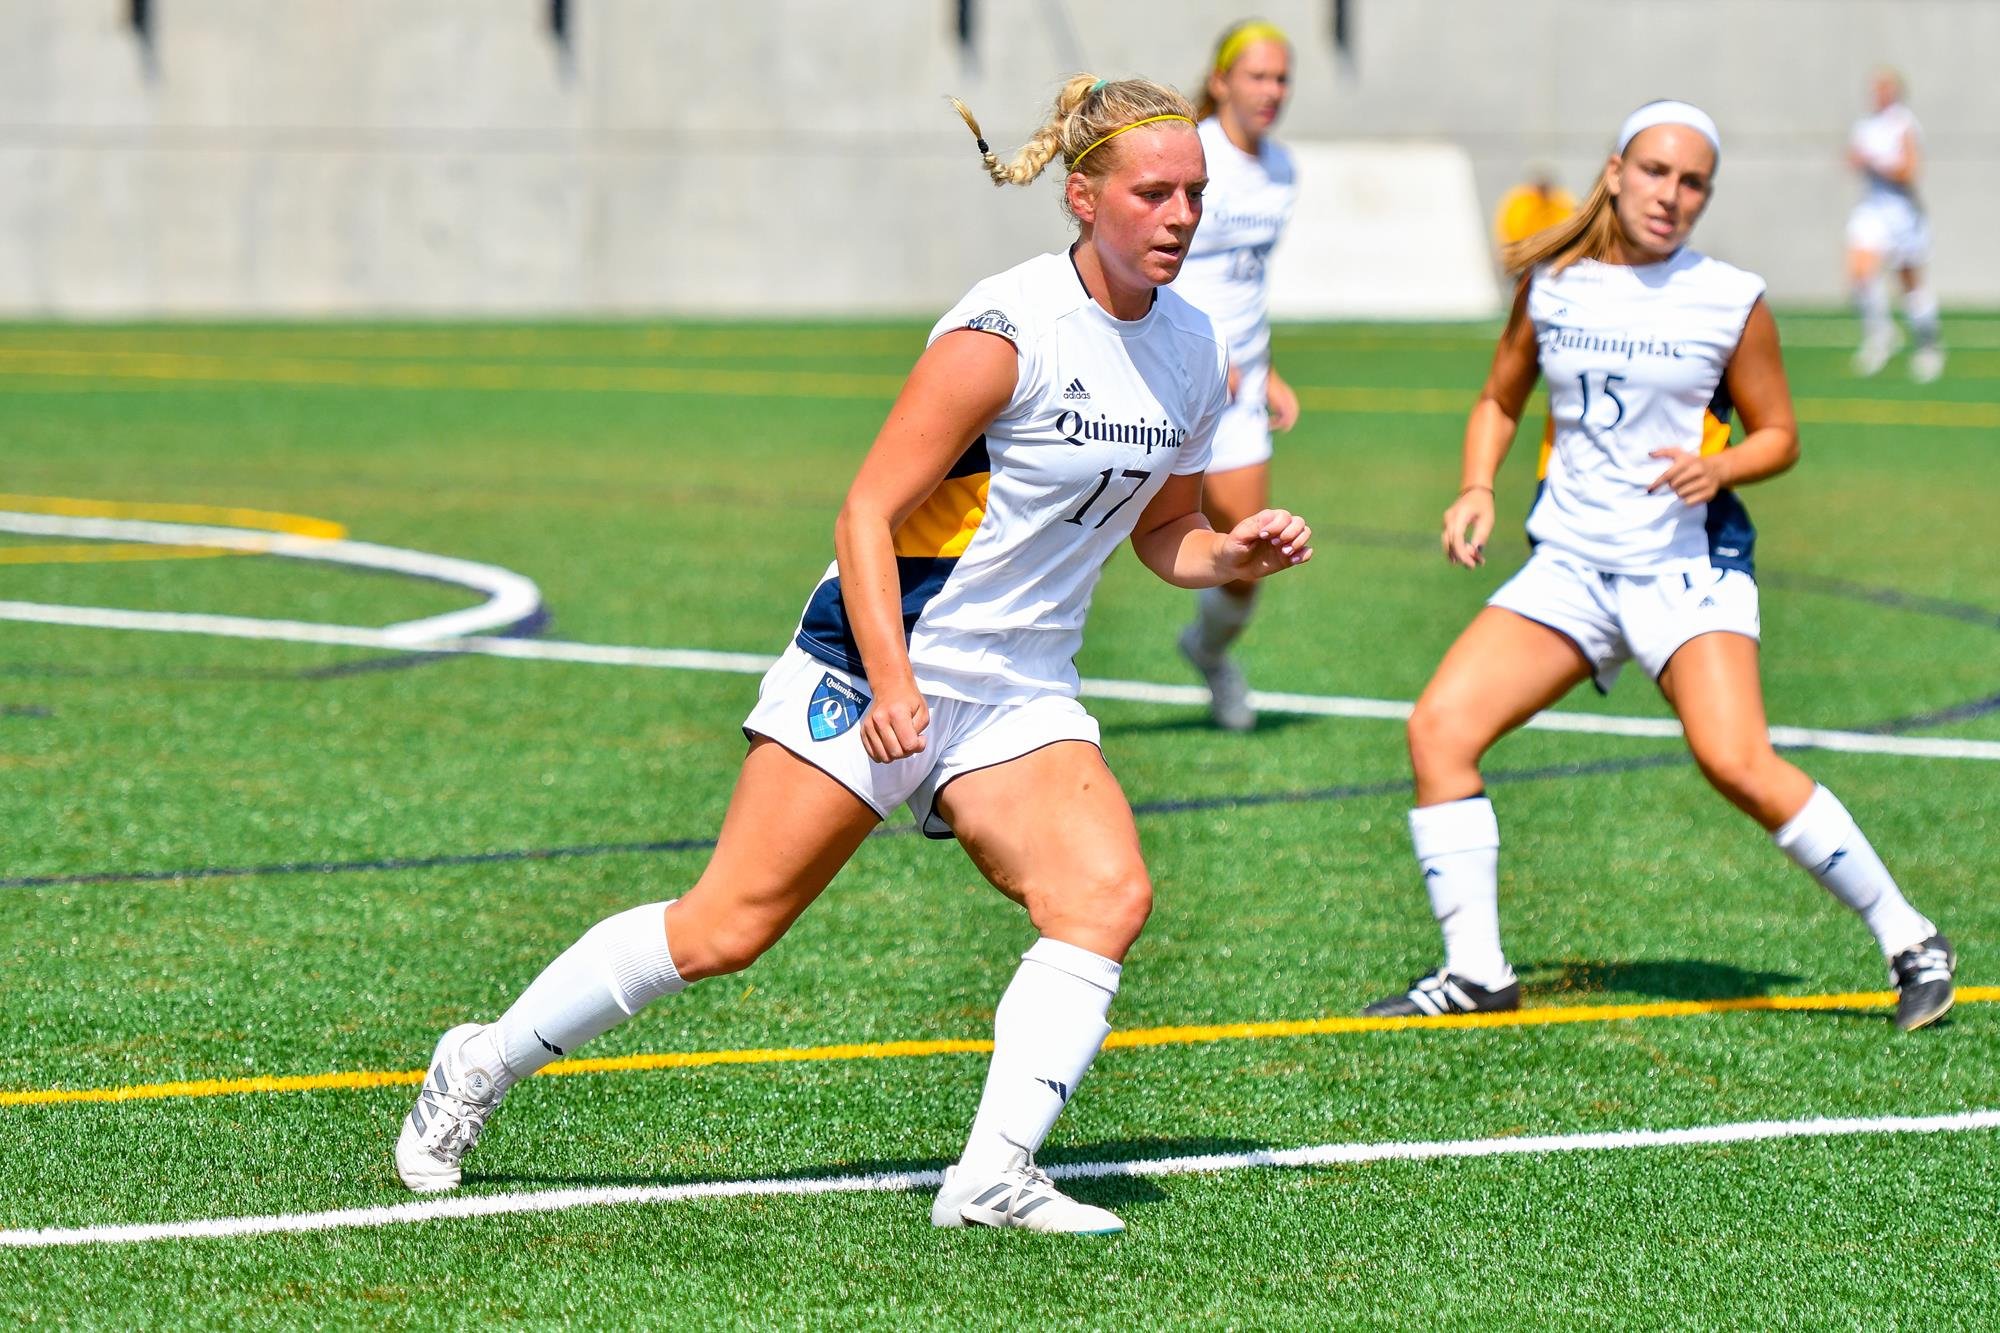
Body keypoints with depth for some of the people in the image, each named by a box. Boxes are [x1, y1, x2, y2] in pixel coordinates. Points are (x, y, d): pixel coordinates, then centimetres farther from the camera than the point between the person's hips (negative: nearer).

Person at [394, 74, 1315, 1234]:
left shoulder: (1193, 350, 4)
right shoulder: (1008, 332, -18)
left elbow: (1164, 533, 18)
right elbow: (866, 516, -17)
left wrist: (1239, 555, -3)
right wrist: (892, 685, -27)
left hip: (1022, 697, 6)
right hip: (875, 665, -6)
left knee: (1110, 897, -20)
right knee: (725, 930, -3)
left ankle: (994, 1178, -22)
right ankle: (480, 1068, 16)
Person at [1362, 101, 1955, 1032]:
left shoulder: (1730, 301, -3)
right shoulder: (1551, 282, 5)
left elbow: (1778, 435, 6)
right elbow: (1499, 400, 19)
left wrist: (1719, 468, -15)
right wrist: (1477, 491, 1)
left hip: (1688, 561, -4)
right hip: (1570, 562, 4)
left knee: (1738, 764, -23)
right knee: (1439, 728, -11)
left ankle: (1908, 940, -7)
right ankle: (1476, 971, -2)